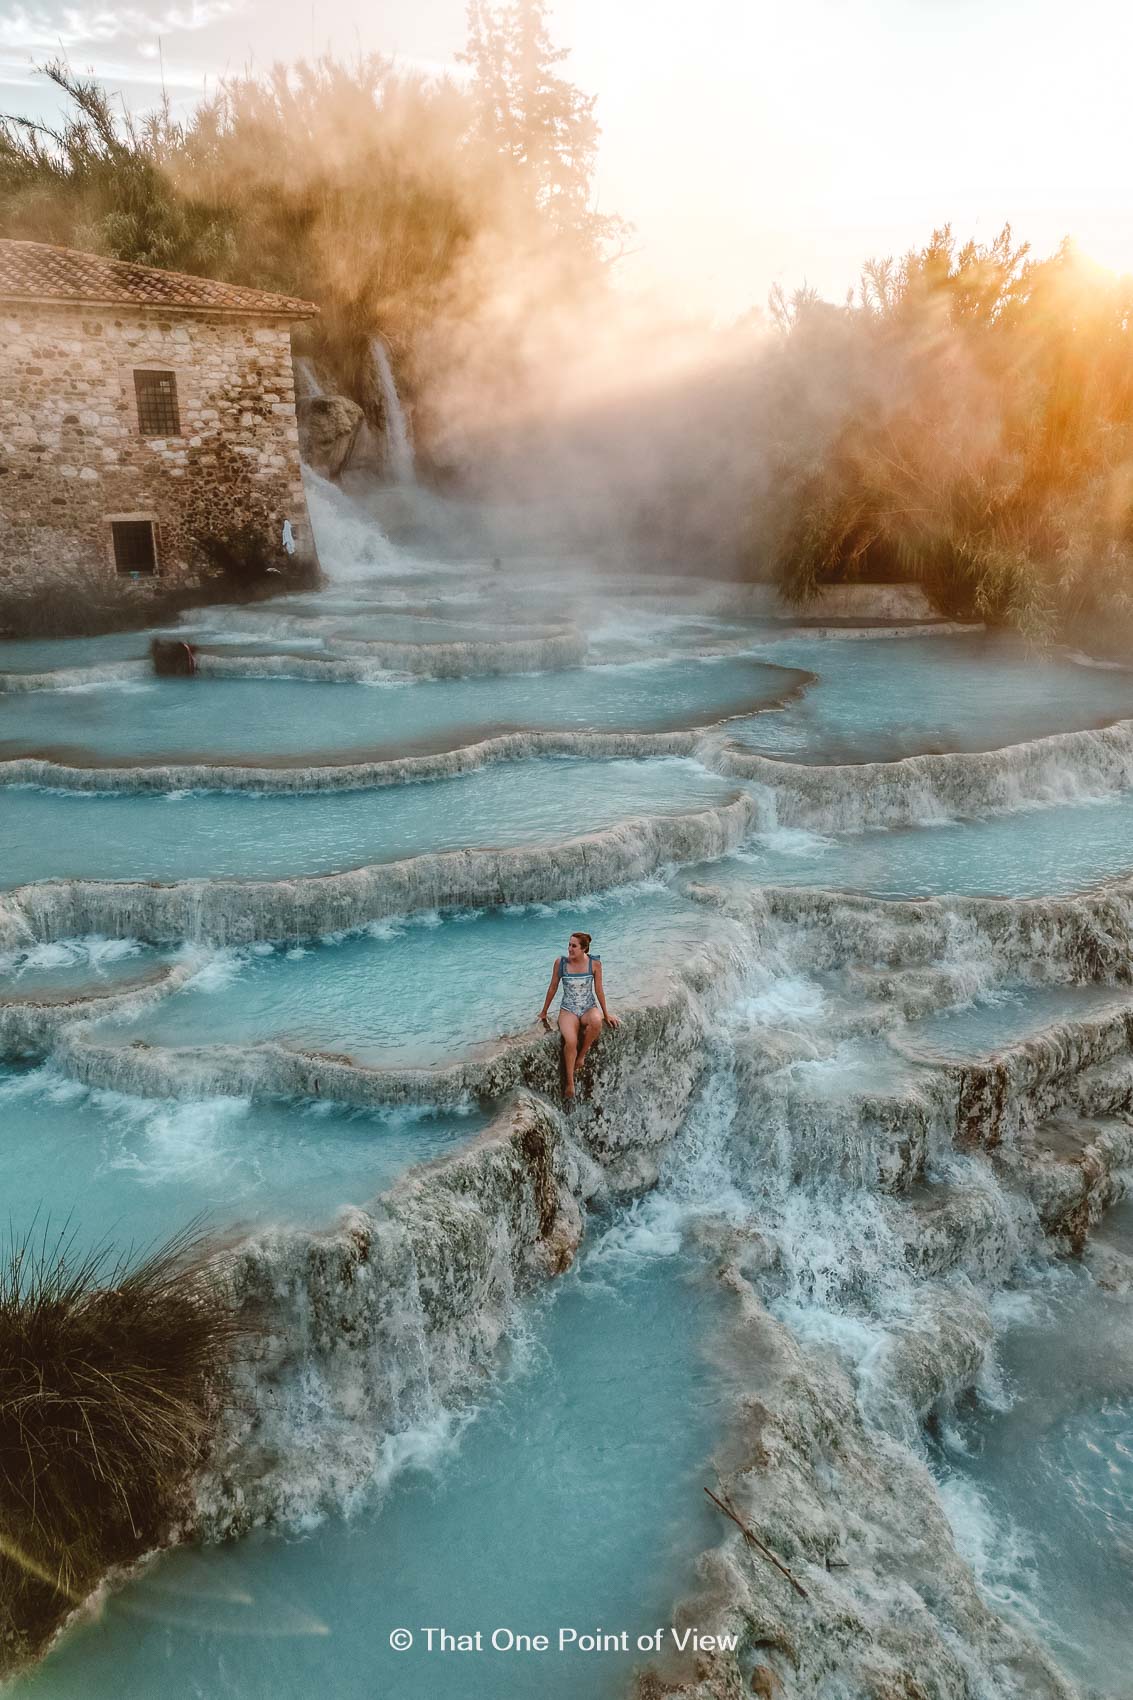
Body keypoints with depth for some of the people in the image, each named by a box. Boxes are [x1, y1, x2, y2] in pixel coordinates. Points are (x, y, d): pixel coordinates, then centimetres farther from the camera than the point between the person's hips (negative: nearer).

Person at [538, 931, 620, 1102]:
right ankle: (570, 1083, -17)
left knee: (596, 1022, -38)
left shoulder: (594, 963, -6)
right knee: (570, 1041, -31)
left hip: (589, 1008, 1)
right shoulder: (561, 963, -6)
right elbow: (553, 988, 6)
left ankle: (582, 1055, -13)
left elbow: (598, 990, 5)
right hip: (568, 1010, -1)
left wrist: (606, 1014, 11)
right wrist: (544, 1012, 14)